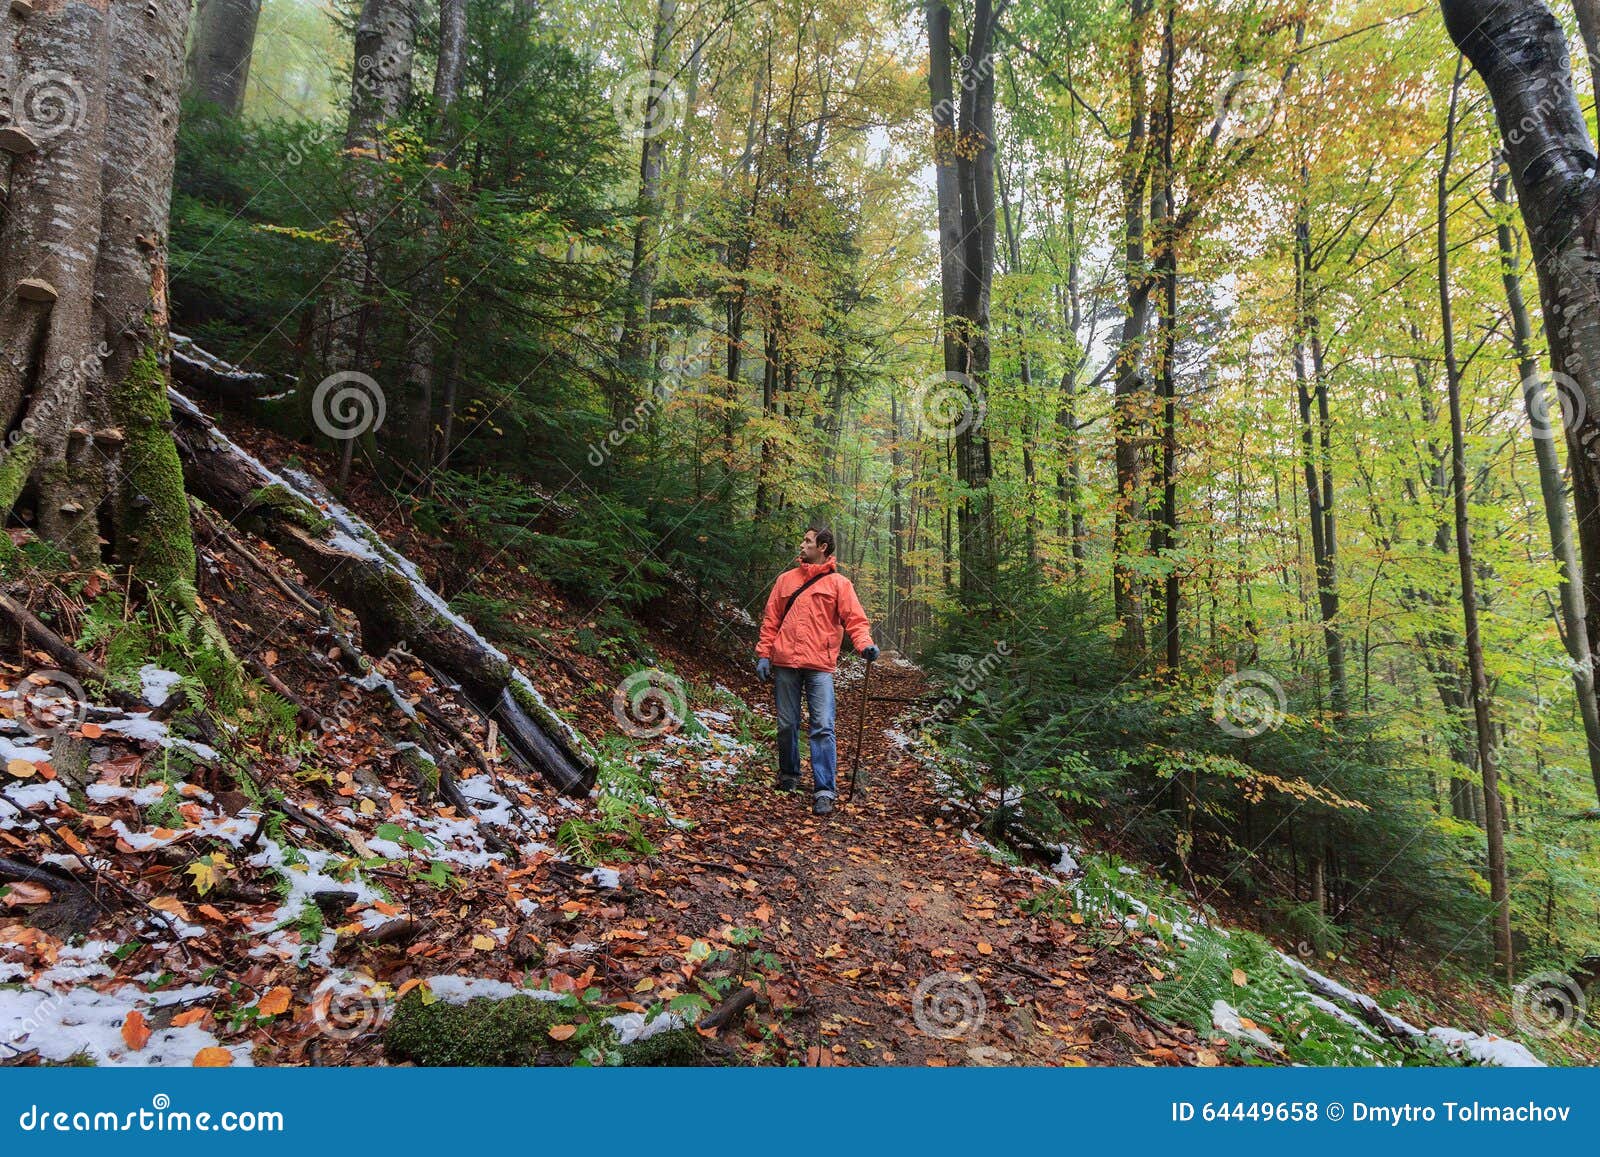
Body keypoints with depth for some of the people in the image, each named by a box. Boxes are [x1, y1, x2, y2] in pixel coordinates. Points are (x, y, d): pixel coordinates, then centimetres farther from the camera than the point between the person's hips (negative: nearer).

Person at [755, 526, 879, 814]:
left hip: (820, 665, -3)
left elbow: (855, 619, -2)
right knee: (787, 724, 10)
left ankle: (824, 791, -7)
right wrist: (764, 654, 6)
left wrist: (865, 644, -20)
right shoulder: (786, 579, 14)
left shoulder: (838, 583, 5)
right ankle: (789, 776, 30)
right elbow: (771, 620, 13)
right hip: (785, 663, 3)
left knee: (823, 728, -8)